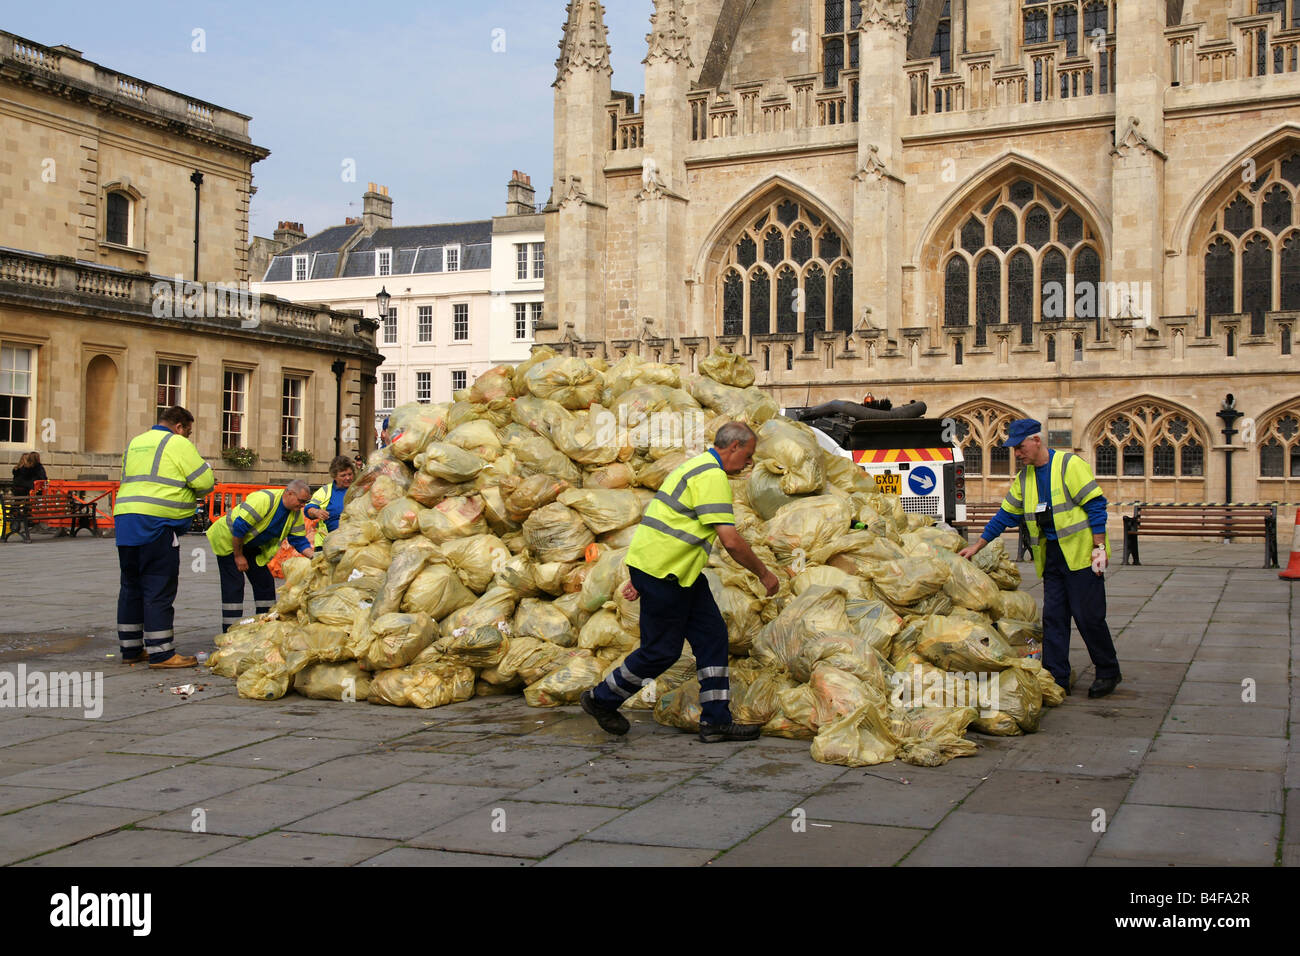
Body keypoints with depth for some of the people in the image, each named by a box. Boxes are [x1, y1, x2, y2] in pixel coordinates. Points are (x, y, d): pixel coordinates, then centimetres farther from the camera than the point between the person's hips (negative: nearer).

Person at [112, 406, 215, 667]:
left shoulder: (135, 443, 21)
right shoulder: (177, 444, -3)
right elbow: (205, 482, -8)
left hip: (124, 518, 8)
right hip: (157, 523, -8)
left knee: (131, 586, 14)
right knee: (159, 589, -5)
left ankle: (130, 648, 22)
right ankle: (161, 653, -3)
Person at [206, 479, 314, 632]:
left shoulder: (296, 513, -8)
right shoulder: (264, 499, -33)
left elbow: (299, 540, -3)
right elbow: (239, 527, -31)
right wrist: (238, 556, -22)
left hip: (251, 545, 8)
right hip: (228, 538, -8)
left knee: (265, 582, 3)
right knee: (234, 584, -14)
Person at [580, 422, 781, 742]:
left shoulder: (699, 467, 18)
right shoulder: (712, 476, -16)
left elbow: (663, 521, 22)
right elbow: (731, 541, -22)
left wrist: (639, 578, 22)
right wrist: (764, 574, -8)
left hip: (681, 571, 11)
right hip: (661, 570, -11)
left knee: (712, 635, 6)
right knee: (662, 650, 0)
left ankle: (716, 720, 8)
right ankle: (601, 699, 18)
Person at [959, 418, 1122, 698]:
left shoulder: (1070, 464, -8)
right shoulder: (1024, 477, 13)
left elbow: (1095, 505, -10)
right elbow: (1006, 515, 18)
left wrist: (1099, 546, -15)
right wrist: (977, 546, 17)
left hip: (1080, 552, -7)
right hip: (1051, 557, 7)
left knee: (1088, 616, -3)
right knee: (1053, 617, 4)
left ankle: (1108, 673, 13)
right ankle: (1056, 678, 8)